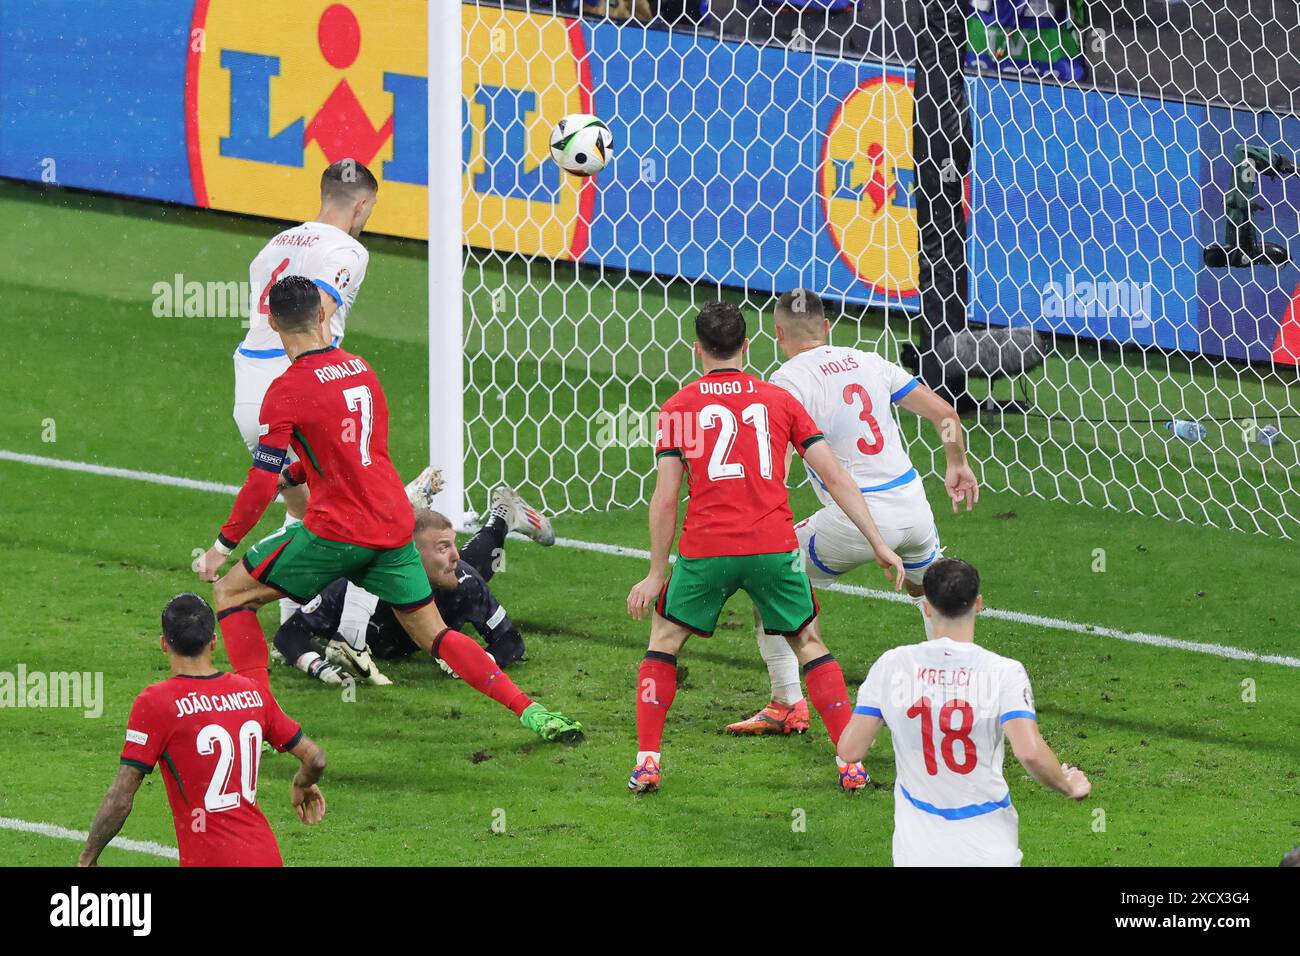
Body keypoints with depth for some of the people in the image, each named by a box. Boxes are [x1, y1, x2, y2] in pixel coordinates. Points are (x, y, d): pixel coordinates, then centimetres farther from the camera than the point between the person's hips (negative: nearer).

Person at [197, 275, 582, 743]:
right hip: (394, 524, 6)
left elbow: (261, 484, -12)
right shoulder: (360, 368, 10)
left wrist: (223, 545, -2)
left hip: (337, 531, -6)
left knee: (230, 593, 8)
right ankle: (531, 712, 2)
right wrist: (290, 476, 29)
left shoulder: (287, 390, -11)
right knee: (433, 634, 14)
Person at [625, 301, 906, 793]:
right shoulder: (778, 399, 11)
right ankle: (852, 763, 10)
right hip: (773, 545, 1)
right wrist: (880, 544, 10)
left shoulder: (678, 407, 6)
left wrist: (657, 573, 8)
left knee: (664, 640, 18)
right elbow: (836, 477, 7)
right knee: (809, 643, 18)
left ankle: (646, 762, 8)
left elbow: (664, 499, 0)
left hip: (705, 549, -1)